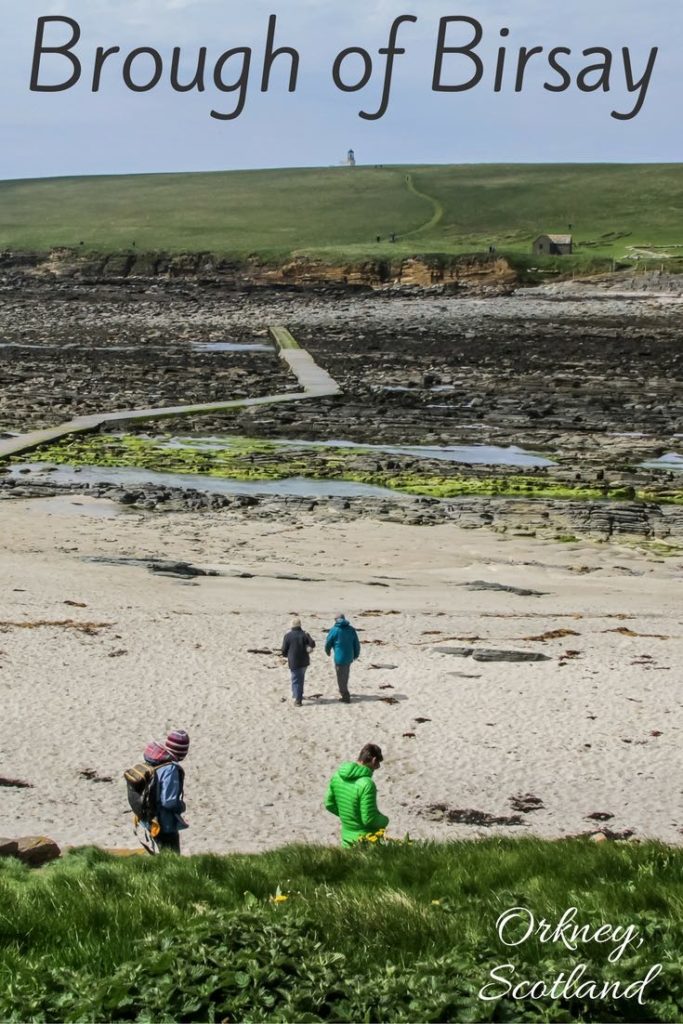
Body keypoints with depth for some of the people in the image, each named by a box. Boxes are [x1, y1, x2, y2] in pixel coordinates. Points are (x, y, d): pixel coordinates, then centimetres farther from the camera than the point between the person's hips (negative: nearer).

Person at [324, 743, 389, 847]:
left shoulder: (338, 775, -3)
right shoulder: (366, 784, -25)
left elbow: (329, 804, 8)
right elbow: (369, 819, -22)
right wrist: (384, 820, -3)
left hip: (347, 839, 7)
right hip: (366, 842, -7)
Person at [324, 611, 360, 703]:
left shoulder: (334, 630, -11)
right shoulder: (351, 629, 1)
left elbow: (328, 643, -1)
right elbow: (357, 643, 5)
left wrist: (328, 651, 20)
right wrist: (356, 654, 21)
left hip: (339, 657, -5)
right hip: (349, 657, 5)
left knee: (341, 677, 5)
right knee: (345, 675, 23)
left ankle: (345, 697, 7)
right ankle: (343, 692, 40)